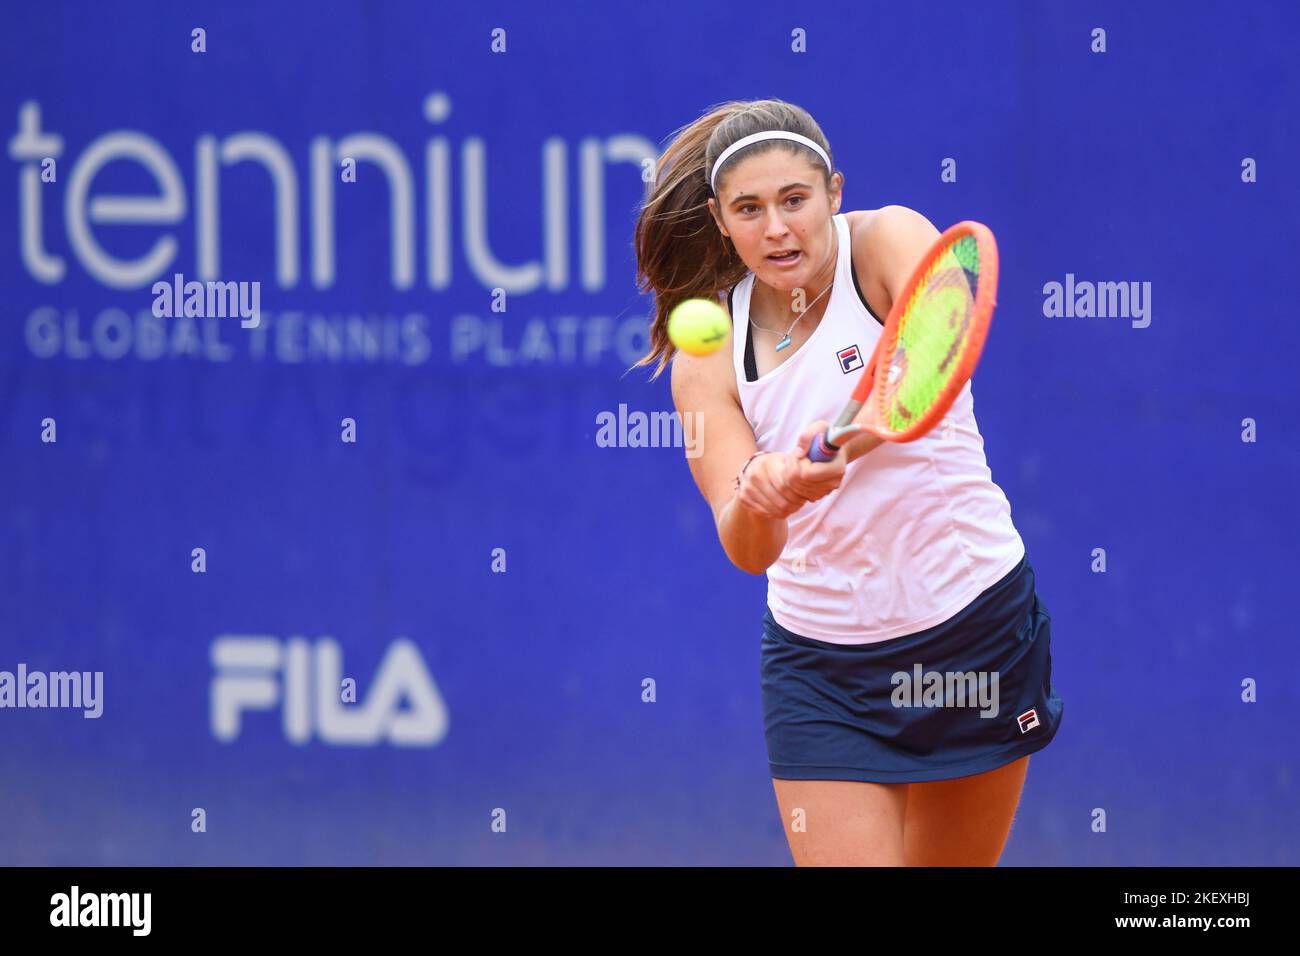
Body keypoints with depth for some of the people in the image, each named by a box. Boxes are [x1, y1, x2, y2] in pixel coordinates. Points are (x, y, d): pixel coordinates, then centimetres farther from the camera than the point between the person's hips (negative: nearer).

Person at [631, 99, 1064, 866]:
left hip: (976, 623, -1)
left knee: (952, 865, 11)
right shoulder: (708, 356, -5)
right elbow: (748, 550, -17)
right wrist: (761, 498, -41)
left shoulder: (890, 241, -11)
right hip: (822, 653, 1)